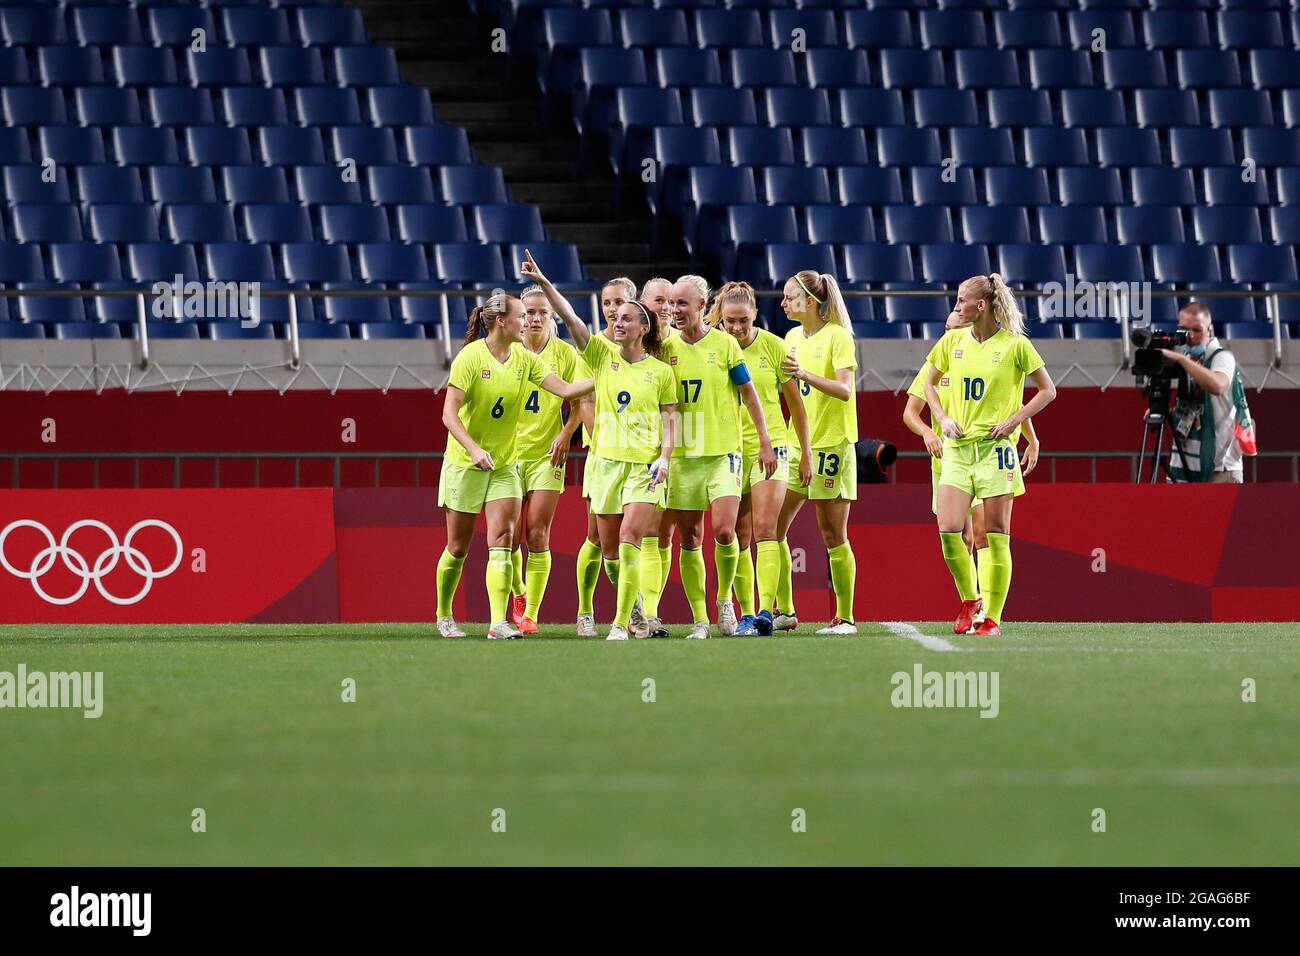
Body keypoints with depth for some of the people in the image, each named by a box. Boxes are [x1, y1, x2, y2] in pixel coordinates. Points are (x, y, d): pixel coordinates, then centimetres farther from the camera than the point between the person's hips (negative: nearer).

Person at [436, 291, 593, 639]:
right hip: (464, 464, -4)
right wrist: (473, 448, -30)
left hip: (504, 463, 4)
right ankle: (443, 616, 25)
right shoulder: (471, 357, -15)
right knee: (458, 547, 4)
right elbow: (449, 414, -18)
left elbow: (565, 389, -3)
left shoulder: (525, 359, 1)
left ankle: (499, 622, -16)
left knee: (502, 540, -11)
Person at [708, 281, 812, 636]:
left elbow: (794, 402, 5)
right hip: (729, 450, 2)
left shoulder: (773, 346, -3)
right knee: (739, 539, 3)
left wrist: (806, 453, 7)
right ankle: (746, 613, 9)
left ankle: (766, 610, -20)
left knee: (764, 529, -14)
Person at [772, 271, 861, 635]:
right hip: (796, 445, 7)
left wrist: (806, 375, -32)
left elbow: (845, 390, -20)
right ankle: (784, 611, 7)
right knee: (773, 526, 0)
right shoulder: (792, 337, 12)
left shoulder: (837, 336, -8)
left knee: (833, 535, -4)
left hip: (832, 444, -7)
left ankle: (845, 617, 3)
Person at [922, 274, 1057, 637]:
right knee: (948, 530, -10)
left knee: (996, 535, -2)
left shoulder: (1015, 345, -4)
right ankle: (970, 601, 10)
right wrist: (943, 419, 5)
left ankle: (992, 617, 3)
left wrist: (1014, 421, -7)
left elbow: (1047, 390, 3)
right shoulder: (952, 342, 8)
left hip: (995, 447, -4)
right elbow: (930, 383, 22)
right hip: (957, 448, 4)